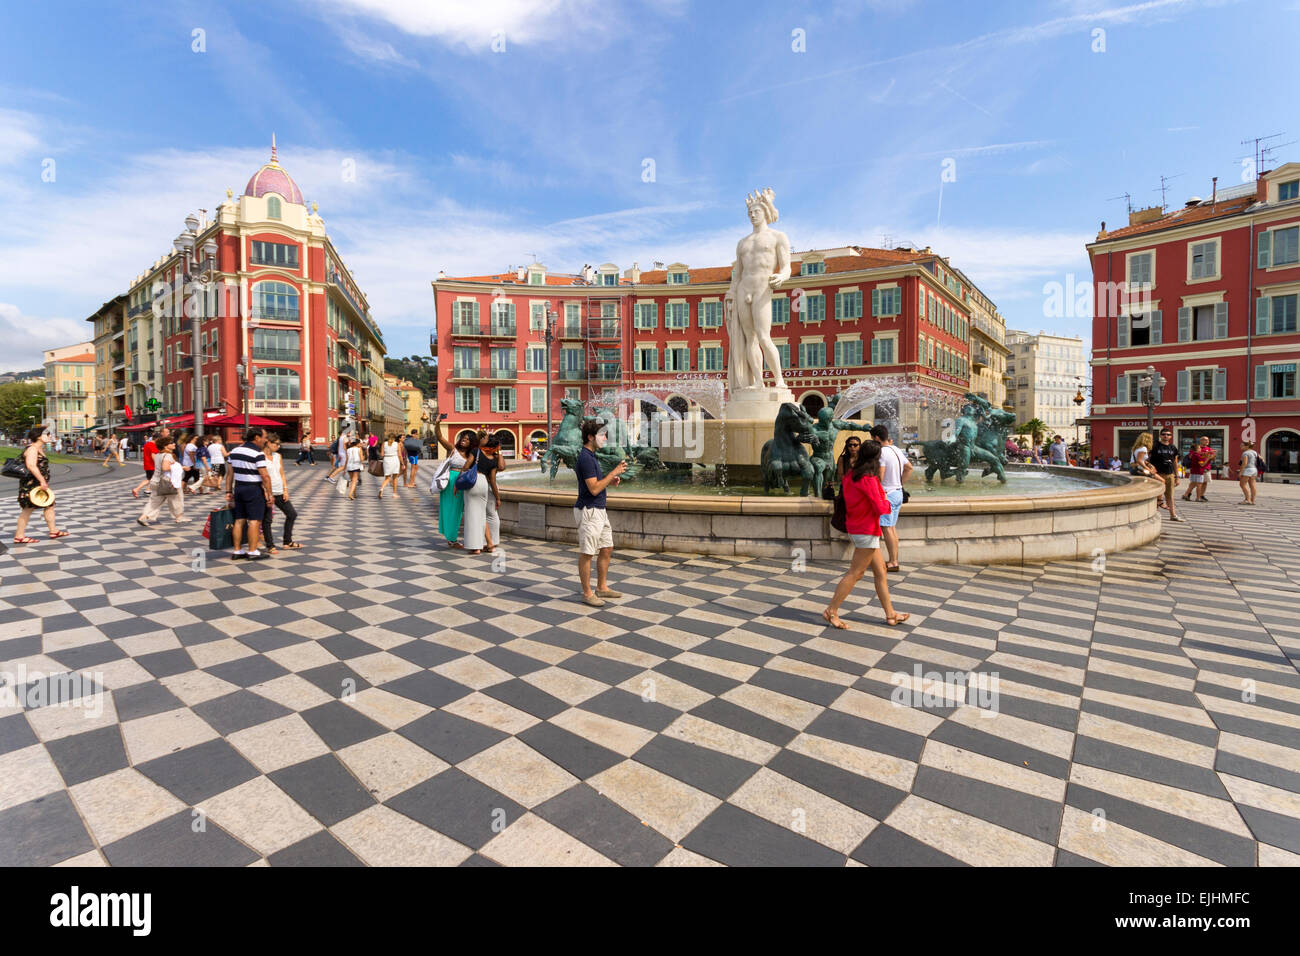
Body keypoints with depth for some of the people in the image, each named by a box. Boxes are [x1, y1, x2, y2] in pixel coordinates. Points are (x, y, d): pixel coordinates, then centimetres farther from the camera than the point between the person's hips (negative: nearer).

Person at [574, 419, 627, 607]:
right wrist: (614, 472, -18)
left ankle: (602, 587, 26)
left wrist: (610, 480, 6)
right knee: (587, 554, 1)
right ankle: (587, 593, 11)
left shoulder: (592, 456, 14)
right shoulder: (585, 457, -18)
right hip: (588, 511, -10)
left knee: (607, 549, 15)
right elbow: (594, 489, -22)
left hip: (599, 510, 10)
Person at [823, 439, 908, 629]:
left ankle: (890, 614, 24)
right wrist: (886, 502, 2)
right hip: (867, 531, -9)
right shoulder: (869, 479, -19)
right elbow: (880, 508, -20)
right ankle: (831, 611, 3)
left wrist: (880, 499, 8)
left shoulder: (850, 476, 7)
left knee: (880, 571, 16)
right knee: (855, 573, -2)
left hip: (855, 527, 9)